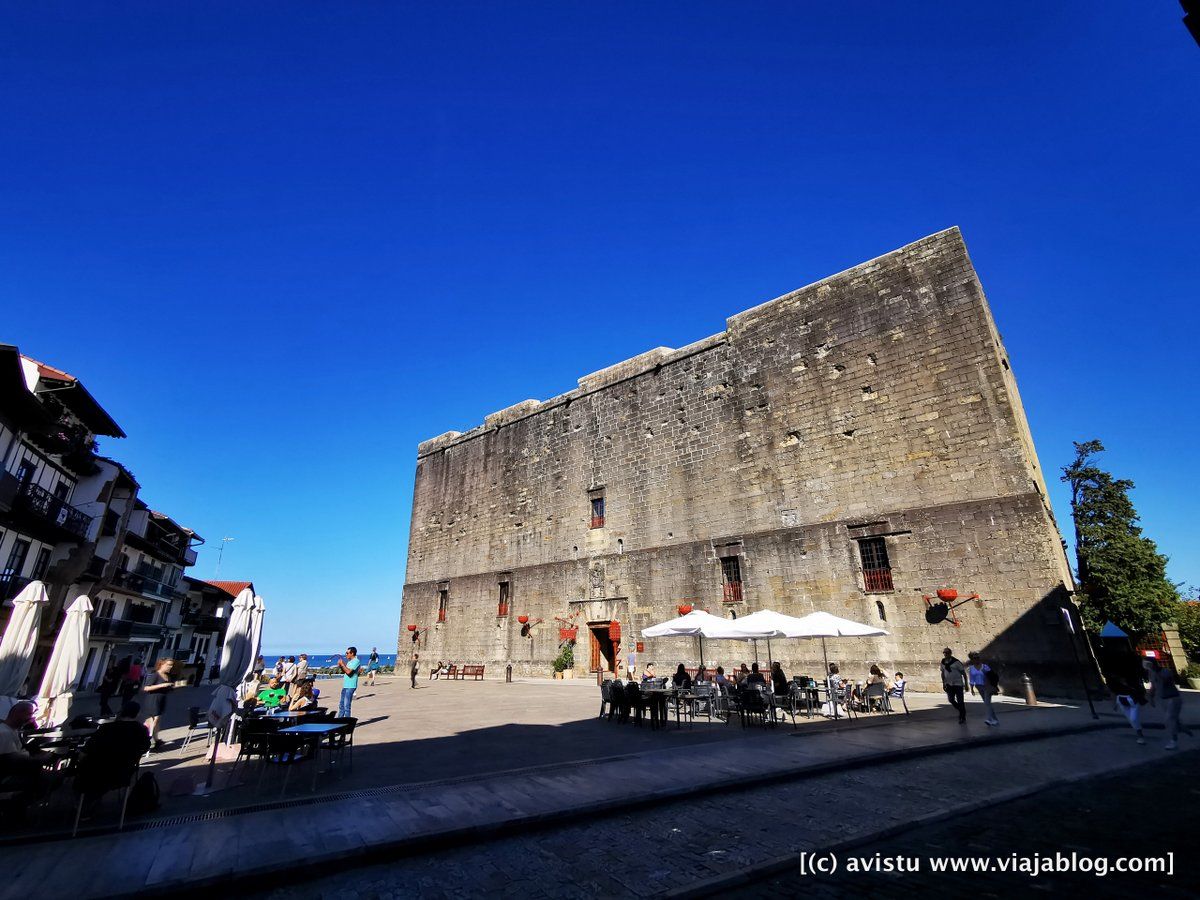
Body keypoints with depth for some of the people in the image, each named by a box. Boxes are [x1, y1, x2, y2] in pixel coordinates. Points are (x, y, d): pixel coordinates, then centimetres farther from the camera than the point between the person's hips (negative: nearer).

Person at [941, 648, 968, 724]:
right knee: (951, 700, 1)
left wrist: (966, 684, -6)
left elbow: (963, 673, -6)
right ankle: (961, 711, 27)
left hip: (958, 684, -5)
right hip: (949, 684, 5)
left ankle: (963, 718, 12)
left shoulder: (956, 662, -13)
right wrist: (943, 683, 12)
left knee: (960, 701, -1)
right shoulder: (943, 662, 3)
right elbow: (943, 673, 14)